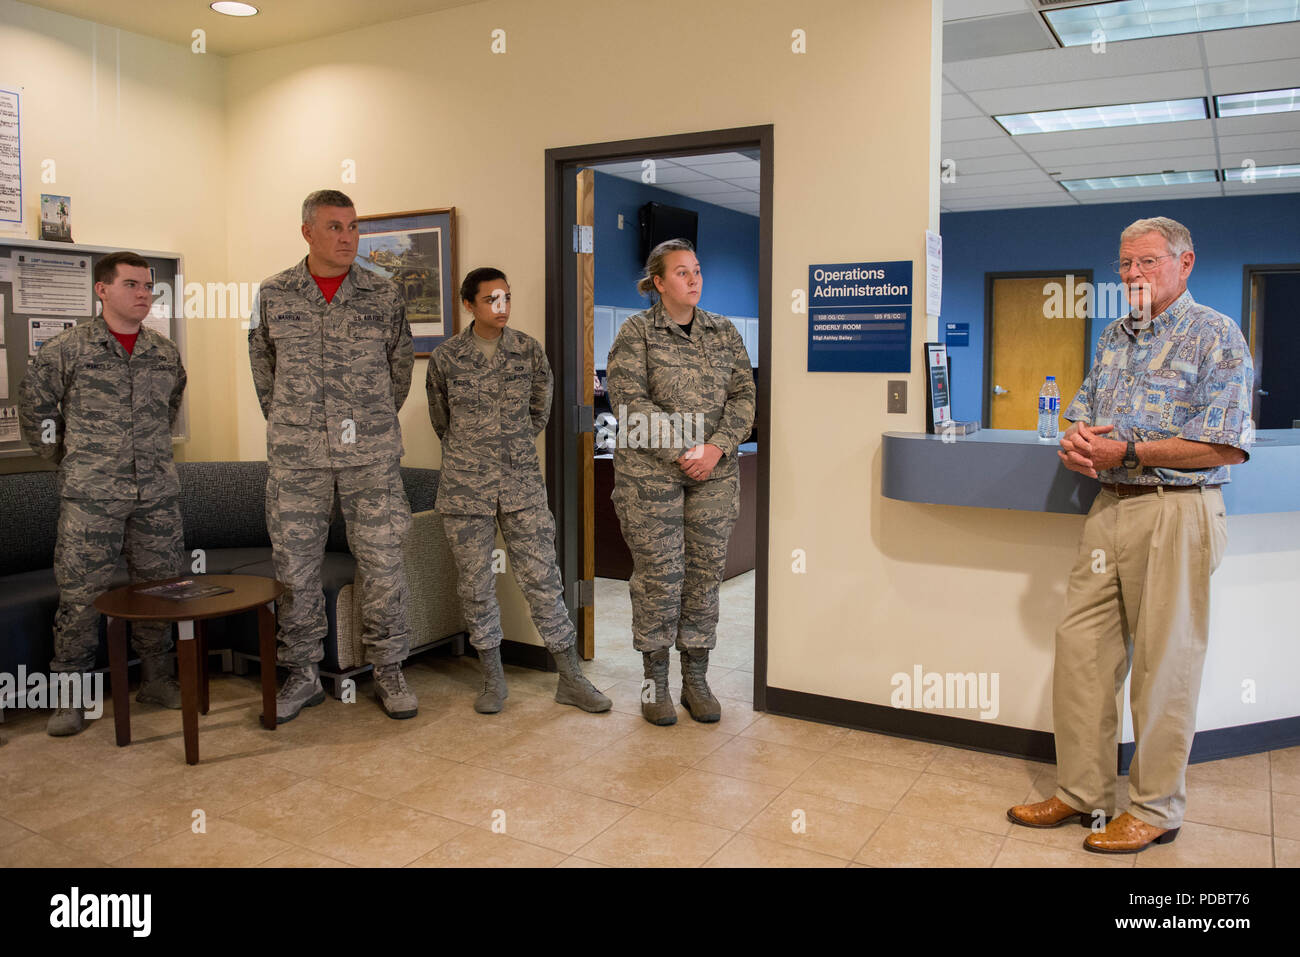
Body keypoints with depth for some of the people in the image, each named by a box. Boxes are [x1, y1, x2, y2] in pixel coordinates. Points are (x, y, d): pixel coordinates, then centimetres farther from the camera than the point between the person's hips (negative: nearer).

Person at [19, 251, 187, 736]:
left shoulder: (166, 353, 9)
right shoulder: (67, 348, -2)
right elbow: (35, 403, 8)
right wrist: (62, 455, 8)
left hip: (157, 492, 4)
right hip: (90, 495, -4)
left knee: (160, 584, 9)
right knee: (81, 592, -2)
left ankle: (156, 678, 24)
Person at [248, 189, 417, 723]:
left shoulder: (384, 296, 3)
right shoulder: (274, 295, 5)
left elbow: (400, 363, 13)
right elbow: (262, 363, 17)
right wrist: (283, 420, 15)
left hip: (371, 454, -1)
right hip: (295, 456, 1)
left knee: (382, 562, 1)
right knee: (295, 565, 6)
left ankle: (388, 672, 15)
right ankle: (302, 674, 20)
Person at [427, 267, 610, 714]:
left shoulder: (529, 350, 1)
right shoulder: (446, 357, -1)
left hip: (522, 482, 0)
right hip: (465, 487, 0)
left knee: (543, 577, 0)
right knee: (475, 584, 5)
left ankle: (571, 679, 9)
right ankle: (493, 679, 21)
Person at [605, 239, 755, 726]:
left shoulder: (724, 331, 12)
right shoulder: (636, 331, 0)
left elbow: (744, 393, 6)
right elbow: (628, 399, -10)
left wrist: (717, 447, -9)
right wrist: (679, 454, -15)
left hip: (715, 472, 4)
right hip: (650, 471, -4)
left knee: (706, 571, 7)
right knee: (658, 574, 0)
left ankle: (696, 679, 20)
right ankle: (655, 681, 15)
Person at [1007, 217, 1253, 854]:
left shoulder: (1215, 335, -4)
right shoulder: (1115, 337, 16)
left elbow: (1229, 445, -13)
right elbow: (1084, 407, 23)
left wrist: (1128, 450, -15)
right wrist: (1076, 439, -1)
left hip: (1175, 513, -7)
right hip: (1110, 508, 7)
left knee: (1163, 665, 1)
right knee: (1081, 647, 6)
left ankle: (1155, 810, 16)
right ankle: (1083, 793, 19)